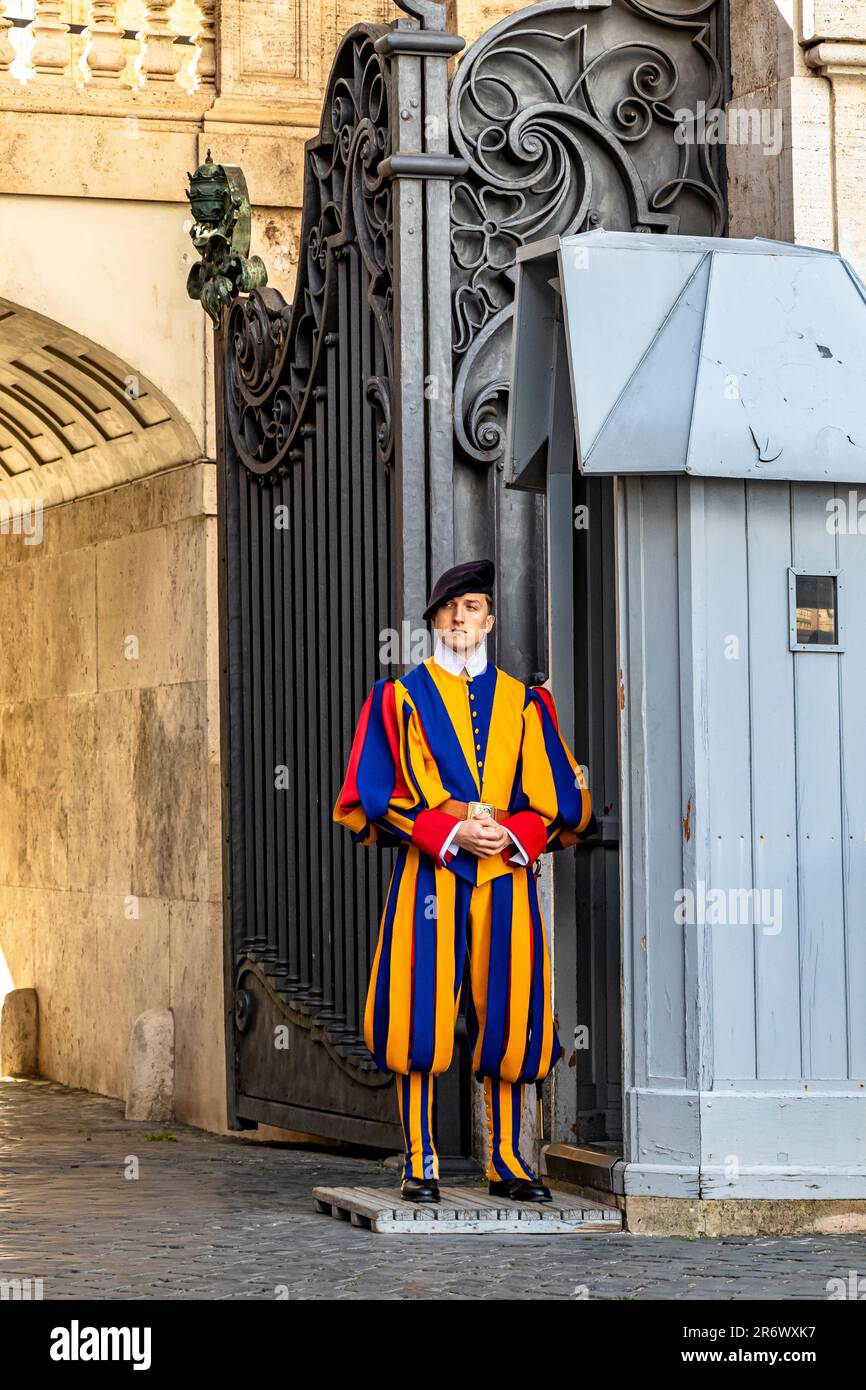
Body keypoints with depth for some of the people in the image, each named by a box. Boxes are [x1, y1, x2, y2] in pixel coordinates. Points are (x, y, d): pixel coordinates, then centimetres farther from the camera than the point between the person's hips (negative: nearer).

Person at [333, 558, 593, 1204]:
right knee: (422, 1018, -6)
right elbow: (370, 799, 0)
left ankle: (508, 1162, 11)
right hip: (428, 877, -2)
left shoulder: (525, 703, 13)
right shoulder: (399, 698, 7)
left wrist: (511, 833, -10)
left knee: (507, 1019, 2)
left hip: (507, 878, 2)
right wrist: (449, 832, -12)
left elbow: (563, 799, 9)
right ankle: (420, 1162, 1)